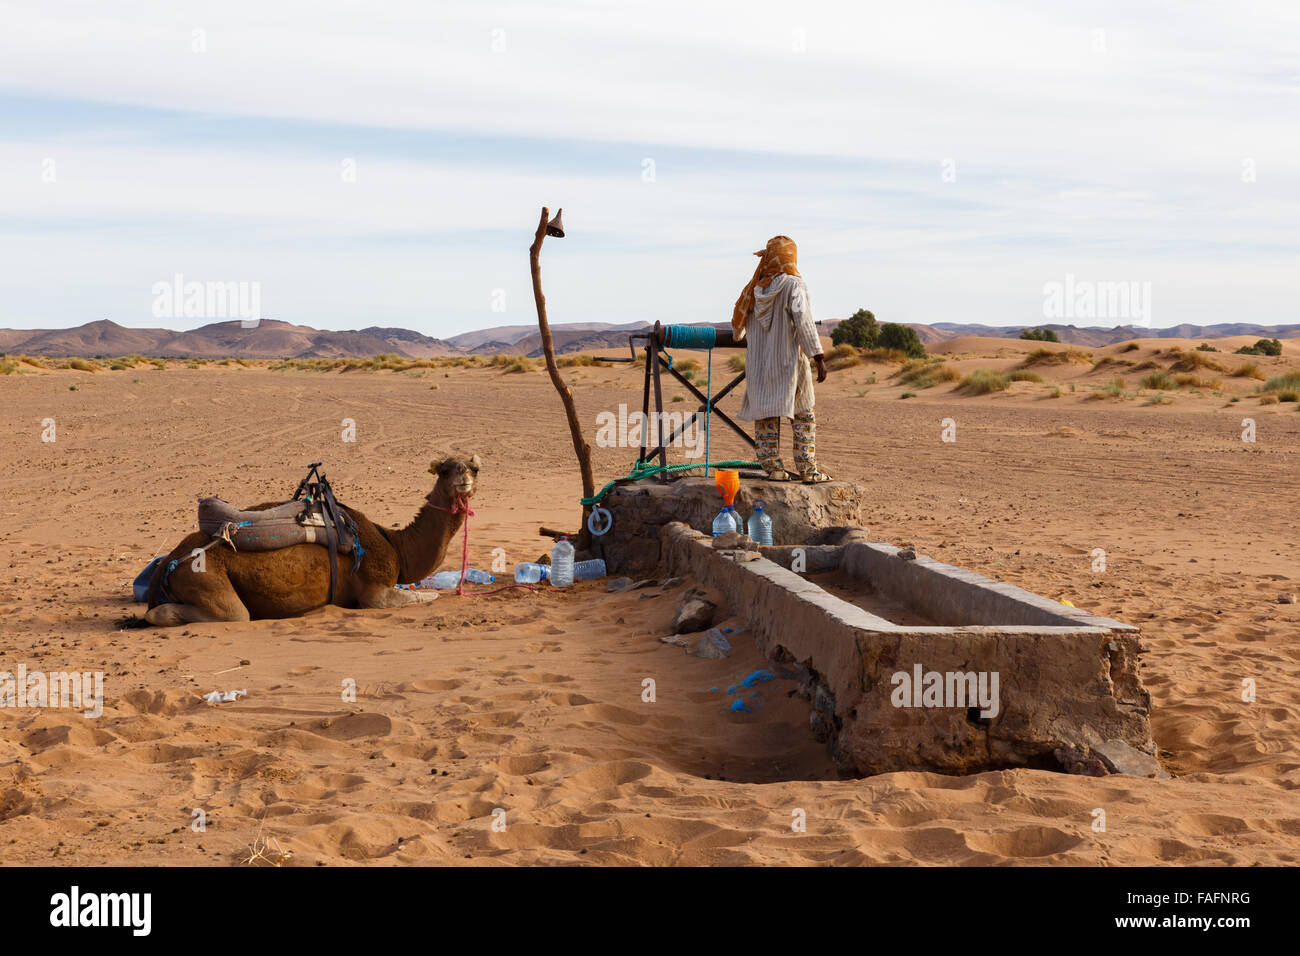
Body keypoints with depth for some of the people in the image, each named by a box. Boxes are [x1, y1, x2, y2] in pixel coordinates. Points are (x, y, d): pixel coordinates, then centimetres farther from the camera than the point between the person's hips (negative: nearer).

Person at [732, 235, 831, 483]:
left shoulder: (756, 289, 5)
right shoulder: (793, 285, -10)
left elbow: (738, 322, 17)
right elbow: (803, 322, -19)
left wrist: (741, 337, 41)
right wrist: (819, 358, -19)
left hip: (758, 362, 4)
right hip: (788, 360, -4)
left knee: (765, 416, 8)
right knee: (804, 416, 5)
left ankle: (773, 468, 7)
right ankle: (807, 470, 3)